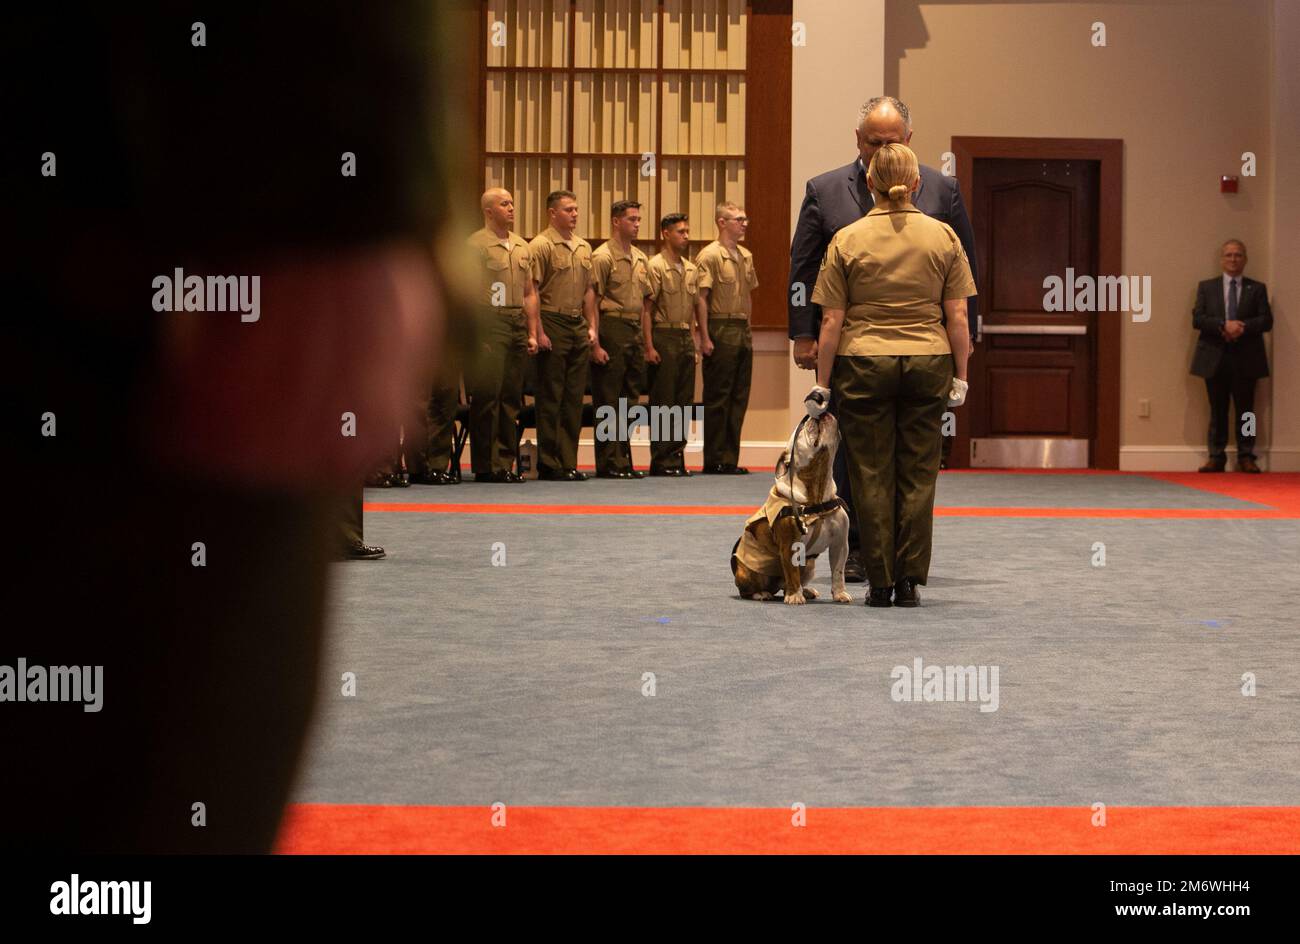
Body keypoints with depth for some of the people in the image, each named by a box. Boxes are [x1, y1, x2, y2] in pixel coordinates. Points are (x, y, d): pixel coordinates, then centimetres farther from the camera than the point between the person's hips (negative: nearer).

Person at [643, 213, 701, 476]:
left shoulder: (691, 270, 15)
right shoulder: (656, 266, -6)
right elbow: (647, 309, -10)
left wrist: (695, 344, 15)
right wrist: (649, 347, -15)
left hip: (685, 338, 7)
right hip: (664, 337, -7)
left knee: (684, 402, 7)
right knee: (663, 402, -4)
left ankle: (677, 456, 12)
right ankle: (661, 461, -1)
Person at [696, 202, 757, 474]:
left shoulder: (746, 256, 15)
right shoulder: (710, 255, -8)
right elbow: (701, 298, -13)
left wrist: (747, 328, 16)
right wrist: (705, 337, -17)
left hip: (743, 332, 8)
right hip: (720, 332, -8)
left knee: (738, 398, 7)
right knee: (717, 398, -4)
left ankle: (730, 459, 12)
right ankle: (714, 460, 0)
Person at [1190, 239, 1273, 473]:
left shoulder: (1257, 289, 8)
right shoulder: (1206, 287, 9)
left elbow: (1266, 320, -1)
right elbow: (1197, 319, -3)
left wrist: (1242, 327, -17)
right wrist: (1224, 325, -17)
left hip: (1246, 359, 0)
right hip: (1215, 358, 1)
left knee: (1245, 410, 1)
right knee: (1217, 410, 4)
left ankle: (1246, 457, 5)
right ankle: (1216, 456, 7)